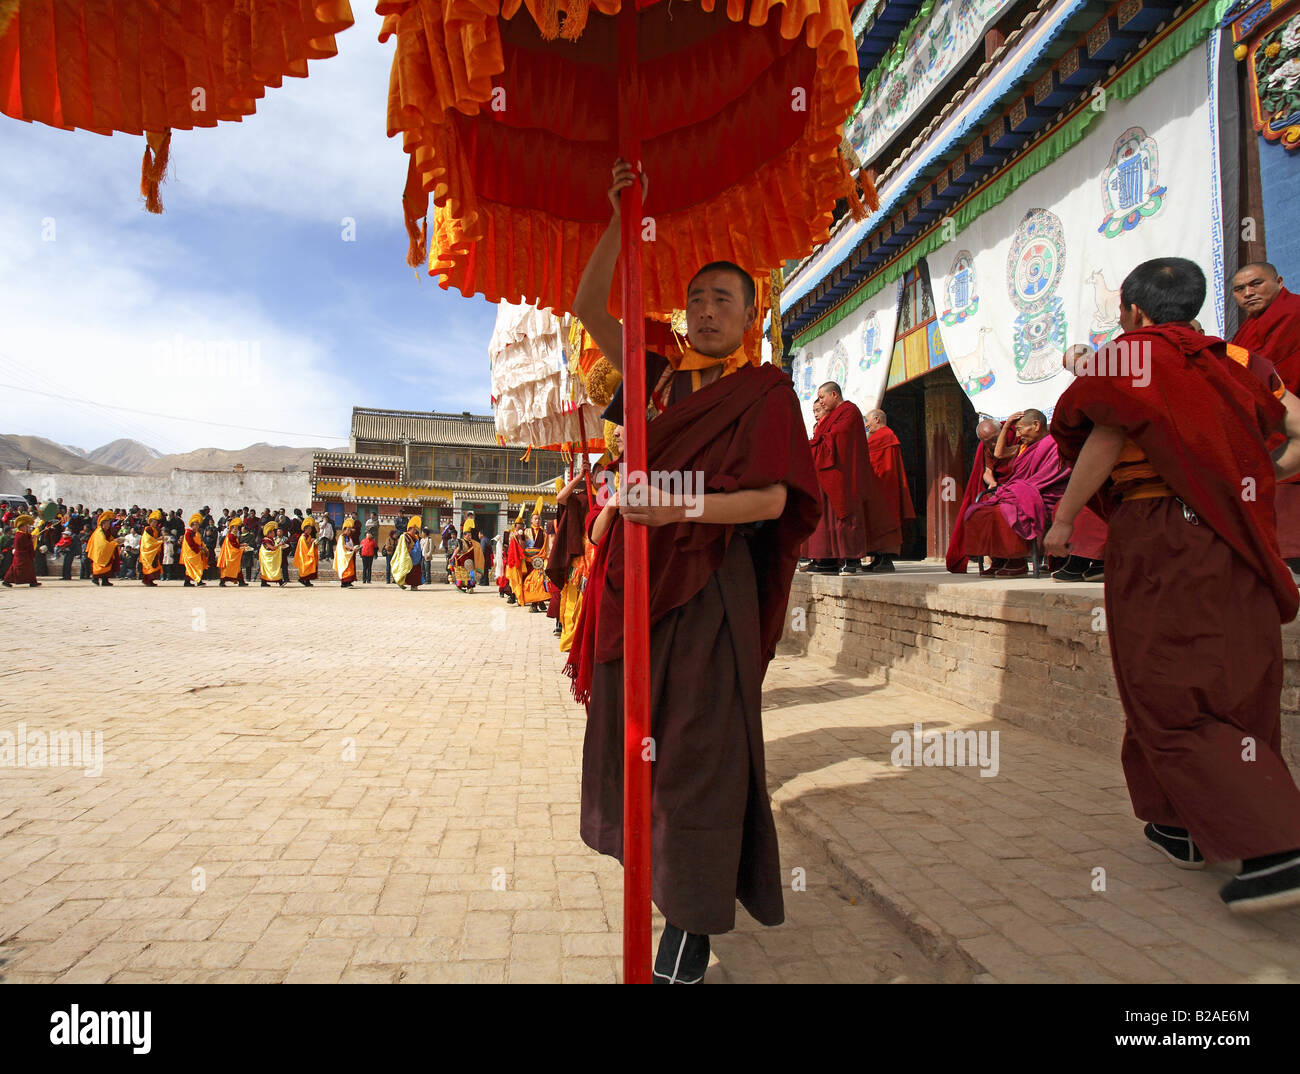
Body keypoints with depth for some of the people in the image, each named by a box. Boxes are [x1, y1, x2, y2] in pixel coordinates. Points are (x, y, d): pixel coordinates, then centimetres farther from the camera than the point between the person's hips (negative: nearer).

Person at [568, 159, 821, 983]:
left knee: (697, 742, -4)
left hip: (711, 582, -6)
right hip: (642, 575, 6)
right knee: (634, 726, 12)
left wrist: (685, 507, -26)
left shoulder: (765, 389, 0)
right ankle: (663, 862, 33)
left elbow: (772, 498, -11)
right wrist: (621, 222, 6)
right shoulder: (662, 378, 14)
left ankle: (693, 928, 7)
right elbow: (590, 309, 15)